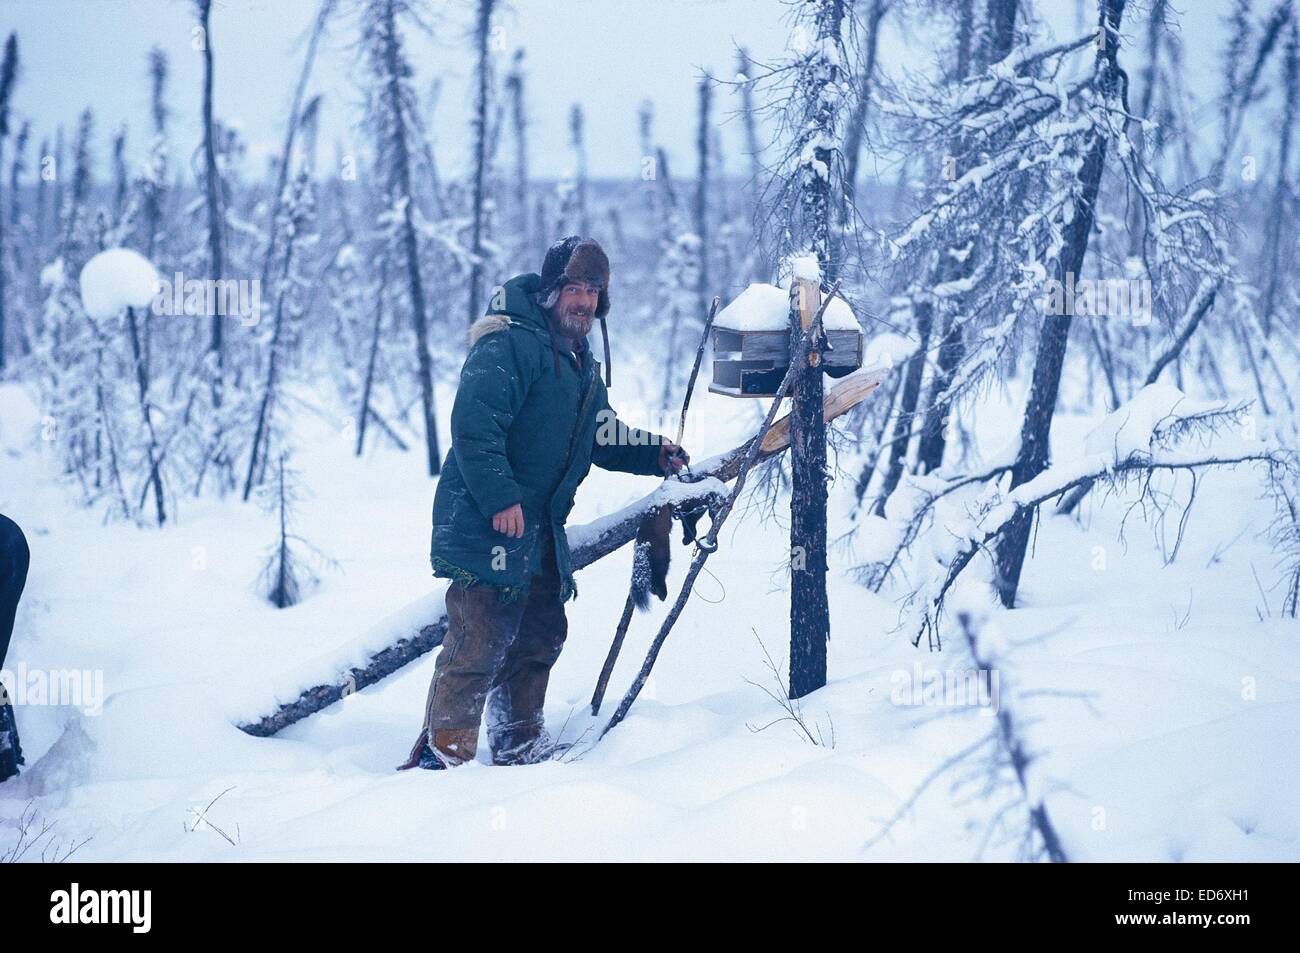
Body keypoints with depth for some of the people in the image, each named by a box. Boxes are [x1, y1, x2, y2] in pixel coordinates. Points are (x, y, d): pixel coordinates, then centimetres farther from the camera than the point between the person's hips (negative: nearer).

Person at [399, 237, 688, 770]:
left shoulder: (581, 364, 18)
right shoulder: (510, 345, -14)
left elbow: (600, 436, 29)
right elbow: (473, 425, -22)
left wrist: (653, 453, 15)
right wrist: (500, 498, -26)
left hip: (538, 530, 10)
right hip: (485, 526, -10)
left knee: (542, 633, 17)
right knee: (479, 641, -13)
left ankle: (519, 746, 30)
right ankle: (441, 756, -9)